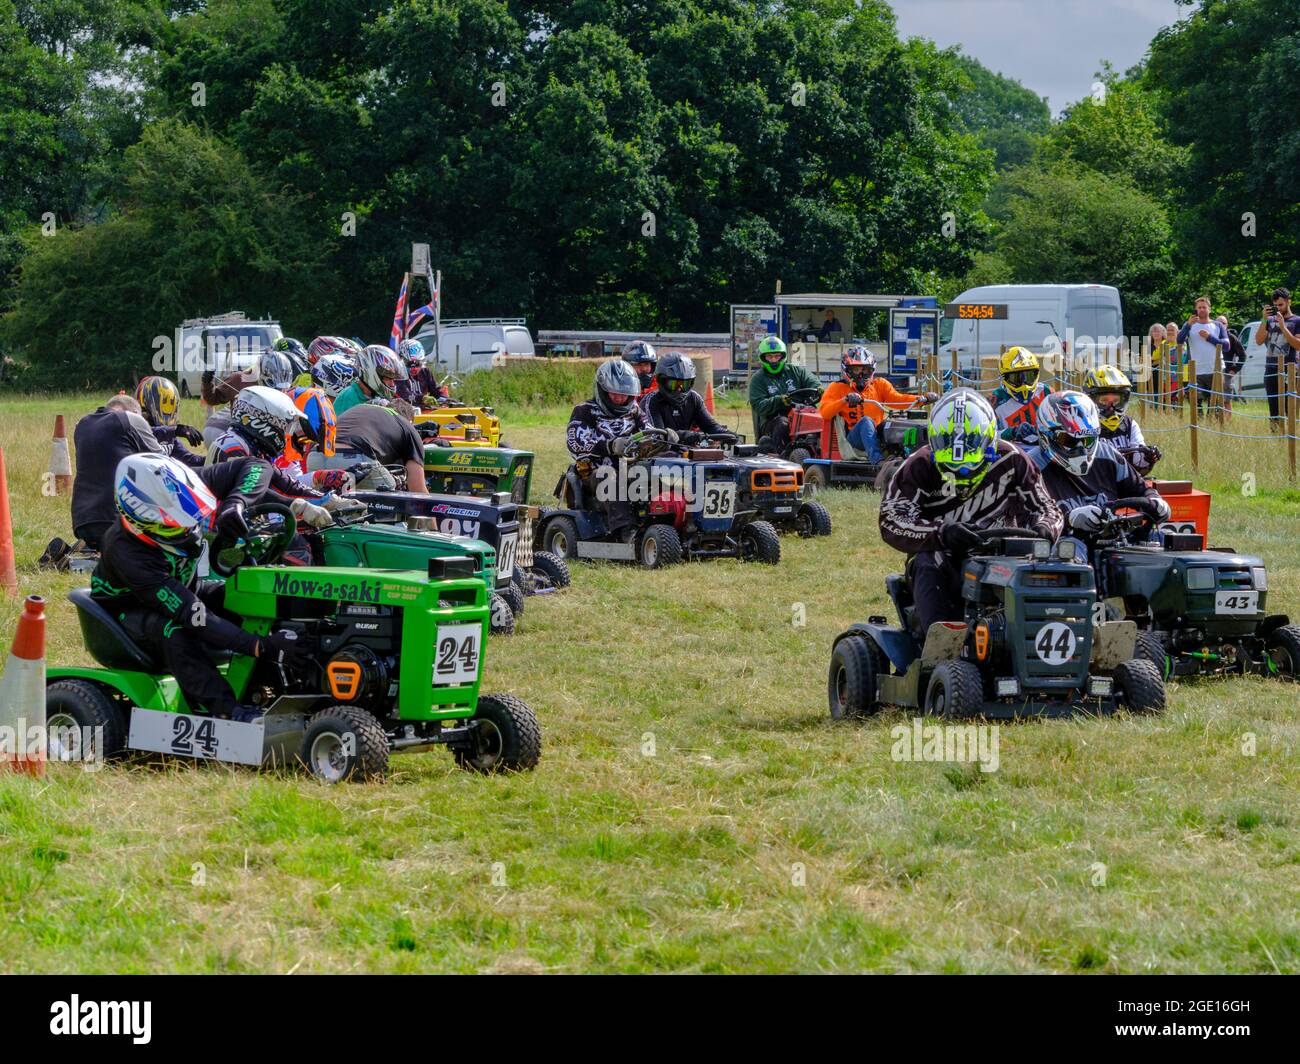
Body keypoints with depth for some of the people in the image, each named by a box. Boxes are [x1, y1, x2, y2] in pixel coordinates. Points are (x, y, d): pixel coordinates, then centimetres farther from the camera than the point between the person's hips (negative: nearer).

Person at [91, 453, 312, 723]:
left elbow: (257, 467, -17)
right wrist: (262, 646, -50)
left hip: (183, 590, 6)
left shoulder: (181, 493, -24)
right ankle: (229, 711, -42)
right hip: (129, 608, -6)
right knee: (174, 630, -40)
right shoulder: (128, 553, -39)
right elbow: (192, 616, -44)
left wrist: (235, 503, -40)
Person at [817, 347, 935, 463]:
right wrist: (845, 400, -23)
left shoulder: (879, 385, 19)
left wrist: (923, 398, -15)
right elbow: (825, 413, -6)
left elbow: (897, 399, 3)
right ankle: (877, 460, -53)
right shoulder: (838, 388, 10)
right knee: (866, 421, -32)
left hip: (877, 437, 3)